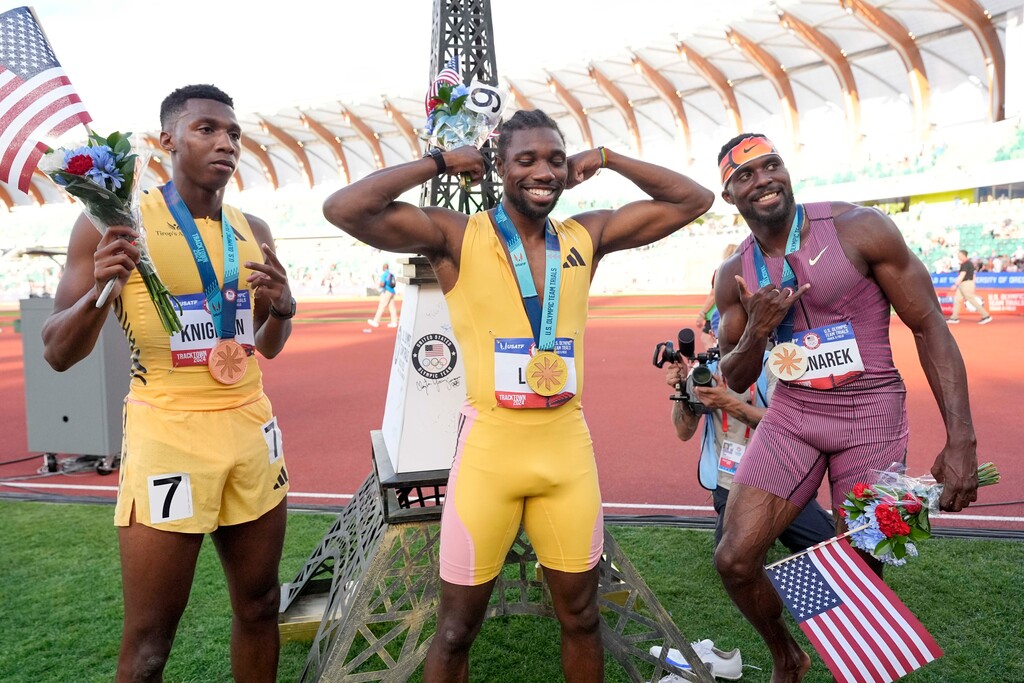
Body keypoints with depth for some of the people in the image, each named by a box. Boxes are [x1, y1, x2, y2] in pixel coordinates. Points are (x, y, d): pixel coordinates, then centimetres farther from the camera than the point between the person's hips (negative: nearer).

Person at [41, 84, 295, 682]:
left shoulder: (253, 232, 9)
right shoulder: (116, 223, -5)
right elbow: (58, 354, -2)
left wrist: (283, 308, -4)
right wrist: (100, 290, -21)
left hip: (253, 428, 5)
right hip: (168, 432, -4)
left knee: (260, 604, 14)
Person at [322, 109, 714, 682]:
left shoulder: (587, 237, 6)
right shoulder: (457, 236, -5)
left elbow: (694, 201, 12)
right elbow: (344, 209, -16)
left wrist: (608, 159, 6)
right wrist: (440, 162, -8)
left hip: (568, 445, 4)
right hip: (490, 445, -3)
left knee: (581, 616, 19)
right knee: (457, 628, 12)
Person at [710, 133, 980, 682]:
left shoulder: (860, 228, -10)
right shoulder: (735, 274, 1)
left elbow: (929, 327, -7)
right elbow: (733, 380, 7)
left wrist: (960, 440, -14)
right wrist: (756, 332, -16)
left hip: (872, 416, -3)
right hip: (791, 414, 3)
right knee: (734, 560, -4)